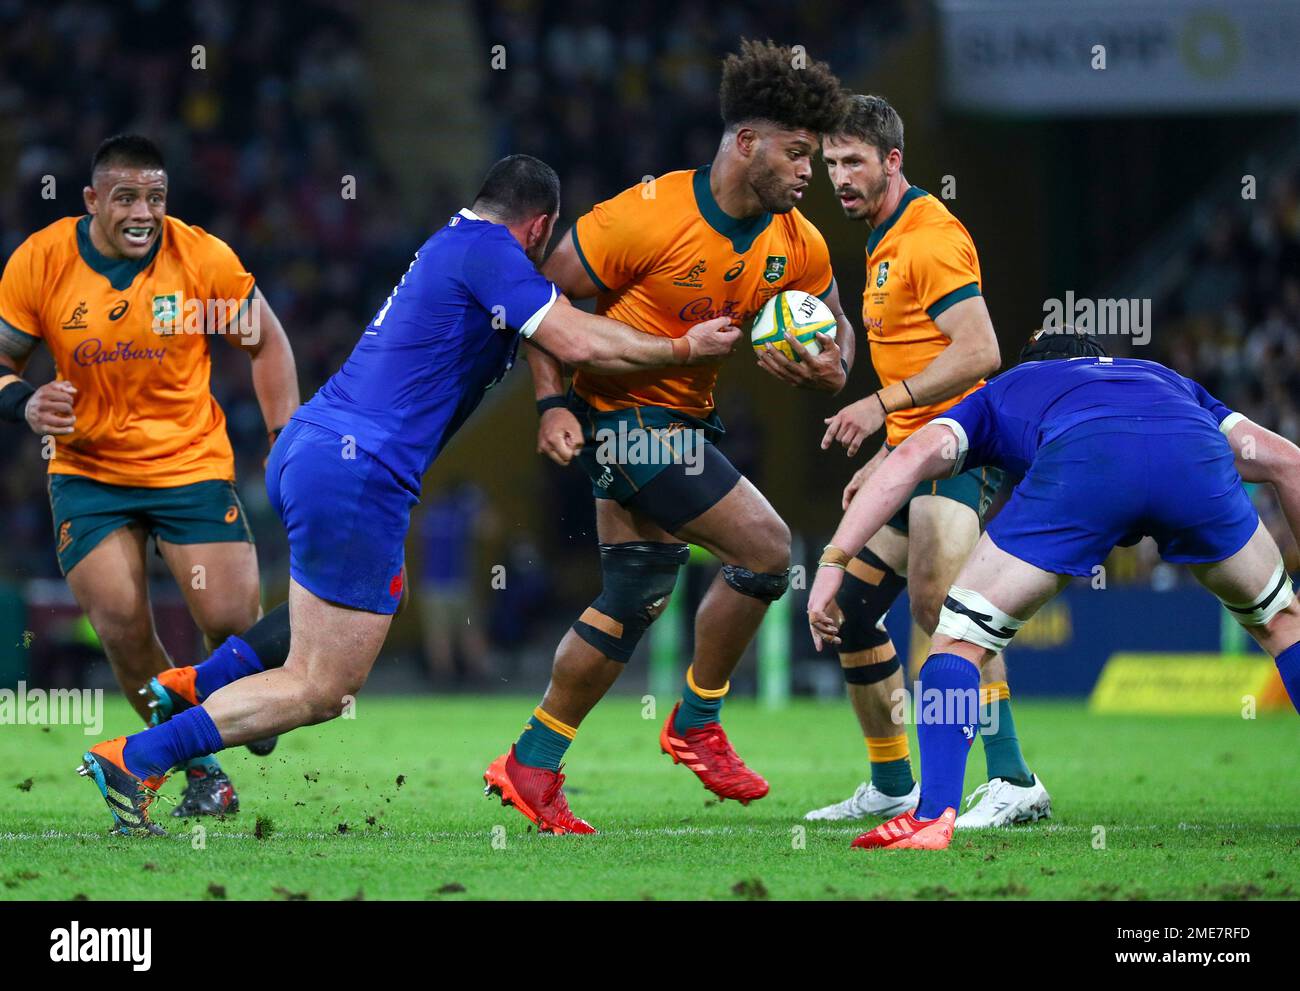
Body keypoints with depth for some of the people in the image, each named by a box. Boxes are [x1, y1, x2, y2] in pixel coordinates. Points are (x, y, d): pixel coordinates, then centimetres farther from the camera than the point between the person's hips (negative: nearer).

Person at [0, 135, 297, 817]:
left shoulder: (203, 258, -11)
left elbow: (265, 342, 4)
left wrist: (286, 436, -2)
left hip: (191, 462, -1)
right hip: (88, 471, 1)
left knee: (232, 621, -10)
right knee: (121, 627, -13)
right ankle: (201, 772, 5)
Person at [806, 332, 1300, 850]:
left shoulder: (1003, 391, 39)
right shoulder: (1165, 379, 46)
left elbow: (914, 456, 20)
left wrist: (833, 563, 16)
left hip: (1080, 461, -2)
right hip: (1195, 457, 2)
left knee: (960, 637, 15)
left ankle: (933, 817, 3)